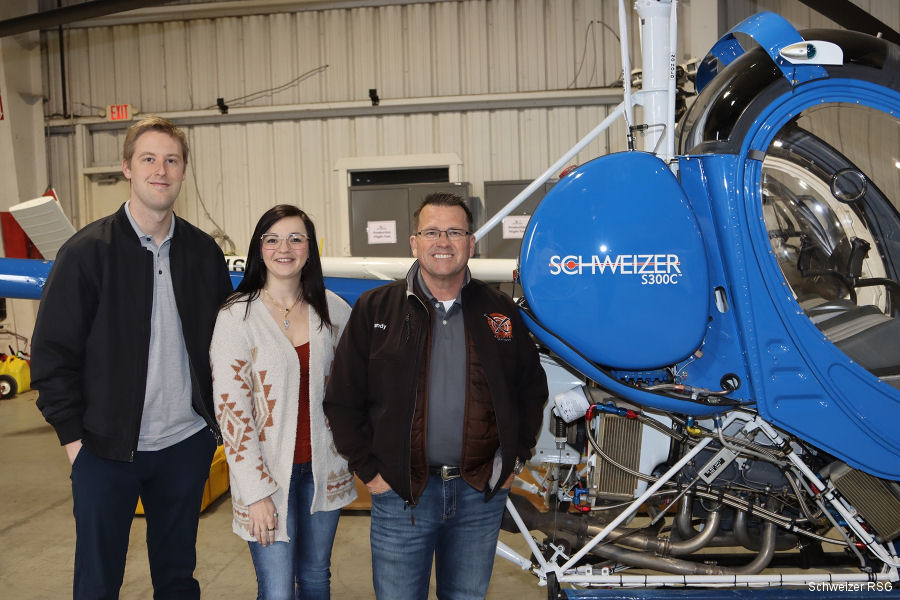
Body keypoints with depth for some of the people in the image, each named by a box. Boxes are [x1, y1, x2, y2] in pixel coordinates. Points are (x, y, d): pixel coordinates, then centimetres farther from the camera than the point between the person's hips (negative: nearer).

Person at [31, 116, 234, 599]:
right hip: (106, 448, -3)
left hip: (188, 443, 3)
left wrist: (217, 414, 6)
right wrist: (72, 434, -8)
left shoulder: (203, 252, 4)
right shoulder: (87, 251, -7)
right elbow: (53, 351, -6)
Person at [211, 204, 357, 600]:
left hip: (323, 468, 4)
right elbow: (230, 409, -12)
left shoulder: (332, 310, 1)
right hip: (268, 474, -3)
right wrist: (256, 492, -13)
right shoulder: (237, 316, -10)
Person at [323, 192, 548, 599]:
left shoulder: (500, 312, 5)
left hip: (481, 493, 2)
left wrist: (514, 459, 8)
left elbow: (532, 389, 14)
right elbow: (343, 399, 1)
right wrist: (368, 469, -3)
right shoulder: (375, 309, -2)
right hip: (399, 491, -1)